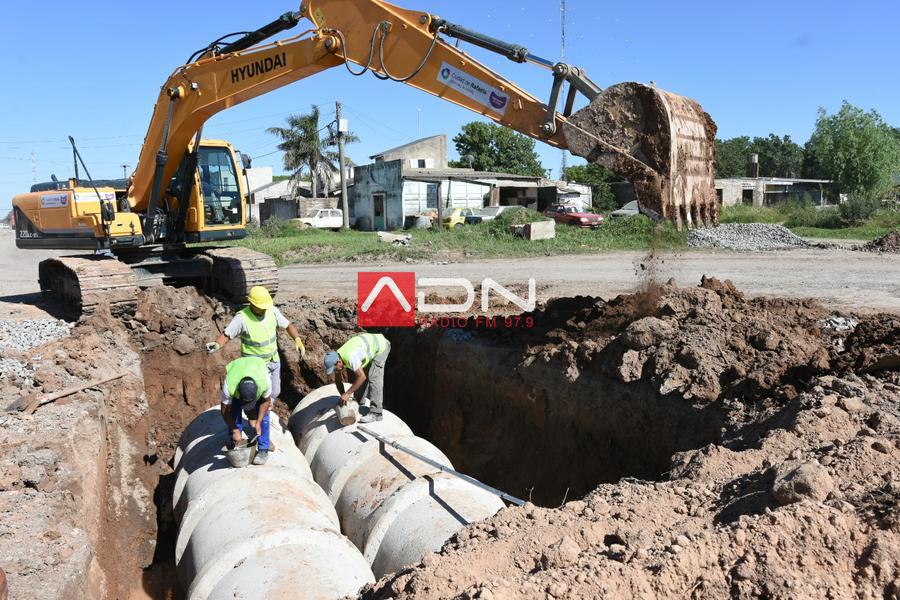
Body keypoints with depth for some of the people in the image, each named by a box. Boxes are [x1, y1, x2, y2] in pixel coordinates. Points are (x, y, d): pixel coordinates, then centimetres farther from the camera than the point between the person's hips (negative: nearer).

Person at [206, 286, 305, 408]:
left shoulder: (273, 311, -10)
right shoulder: (242, 318, -23)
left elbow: (288, 325, 1)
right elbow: (226, 335, -16)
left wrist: (298, 340, -13)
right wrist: (217, 345, -36)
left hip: (274, 361, 5)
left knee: (275, 392, 19)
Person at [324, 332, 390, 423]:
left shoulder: (349, 357, -38)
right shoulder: (335, 359, -11)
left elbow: (362, 377, -36)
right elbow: (337, 380, 3)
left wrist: (348, 394, -31)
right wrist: (343, 395, -5)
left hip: (380, 345, -9)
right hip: (370, 343, 9)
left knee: (374, 378, -15)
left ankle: (375, 413, -16)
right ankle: (358, 401, 29)